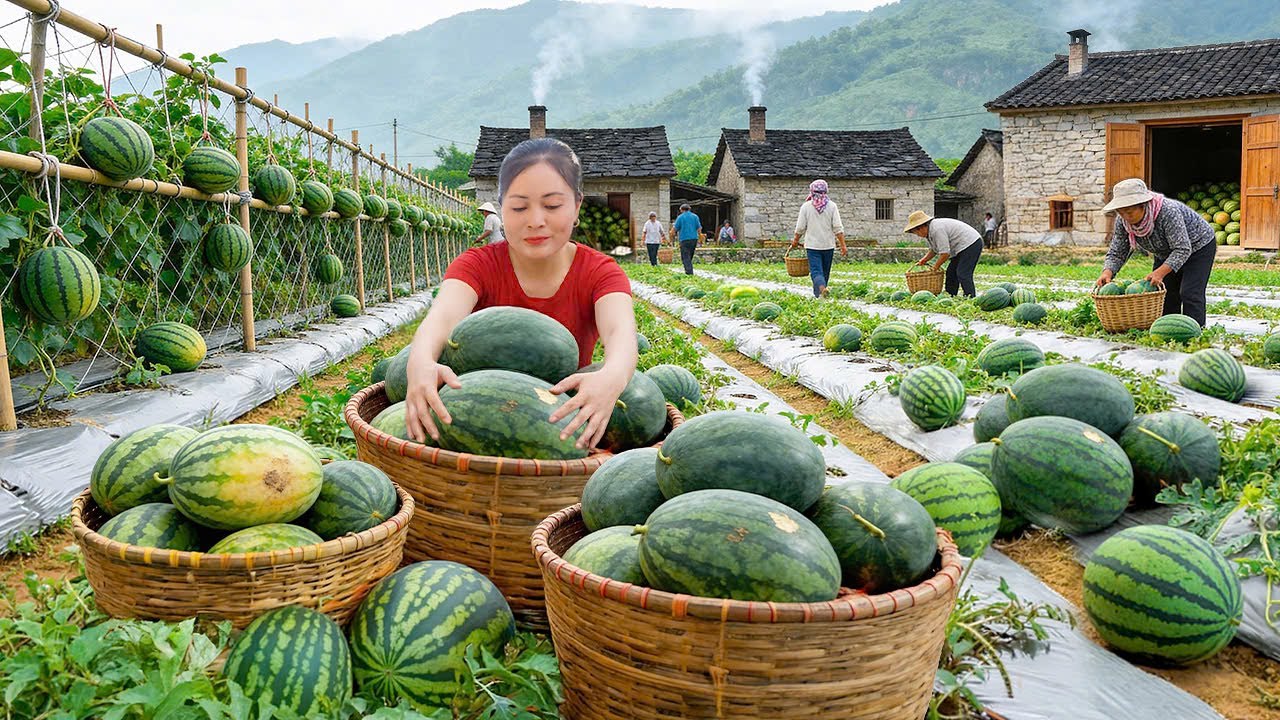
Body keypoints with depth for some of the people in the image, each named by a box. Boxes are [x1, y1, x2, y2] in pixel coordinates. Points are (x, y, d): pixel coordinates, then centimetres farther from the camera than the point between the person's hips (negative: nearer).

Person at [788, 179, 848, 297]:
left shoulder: (806, 206, -3)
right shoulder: (831, 205, -1)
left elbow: (800, 228, -1)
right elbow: (838, 228, -6)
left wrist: (795, 242, 15)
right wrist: (843, 245, -3)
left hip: (812, 245, -2)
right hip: (828, 245, 2)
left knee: (816, 271, -6)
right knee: (825, 272, 16)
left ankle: (822, 288, -32)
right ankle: (818, 295, 25)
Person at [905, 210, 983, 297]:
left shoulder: (937, 229, -25)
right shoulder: (929, 232, 8)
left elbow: (945, 253, -25)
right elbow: (934, 250, 21)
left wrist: (936, 266, -11)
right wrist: (924, 260, 4)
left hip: (971, 244, -11)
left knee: (963, 274, -17)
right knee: (951, 273, 10)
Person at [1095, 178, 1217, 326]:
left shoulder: (1168, 212, -38)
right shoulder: (1123, 221, -19)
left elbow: (1182, 249, -37)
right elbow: (1117, 253, -14)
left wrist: (1160, 272, -49)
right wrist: (1107, 272, -35)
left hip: (1198, 247, -6)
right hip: (1166, 254, 6)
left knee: (1190, 294, -17)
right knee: (1164, 293, -2)